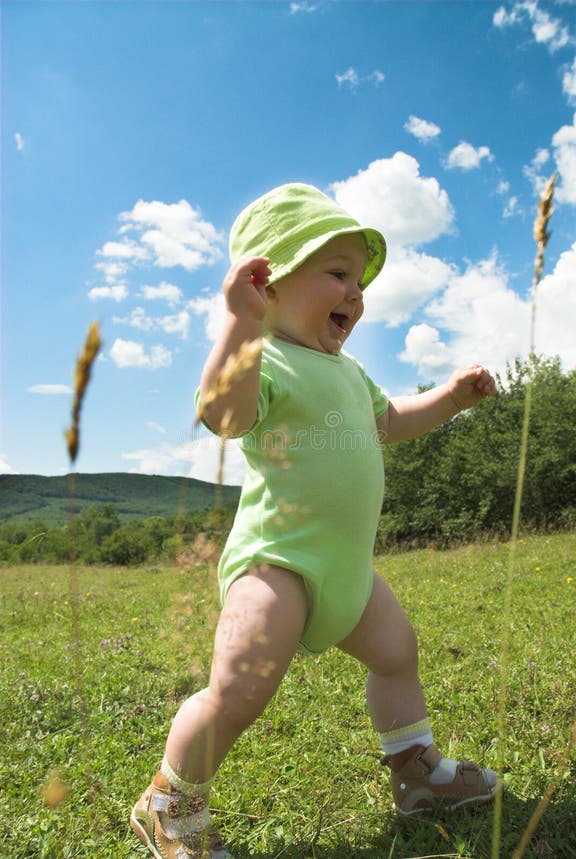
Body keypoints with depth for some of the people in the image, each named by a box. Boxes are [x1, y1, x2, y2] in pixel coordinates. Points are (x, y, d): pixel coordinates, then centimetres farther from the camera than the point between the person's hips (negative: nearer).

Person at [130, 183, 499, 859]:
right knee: (240, 690, -17)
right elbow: (222, 415, -34)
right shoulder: (261, 359, -13)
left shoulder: (347, 371, 17)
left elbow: (386, 422, 32)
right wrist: (242, 321, -40)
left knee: (395, 652, 21)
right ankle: (169, 803, 12)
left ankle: (415, 769, 44)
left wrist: (451, 396, 24)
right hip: (276, 557, -9)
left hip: (347, 563, 10)